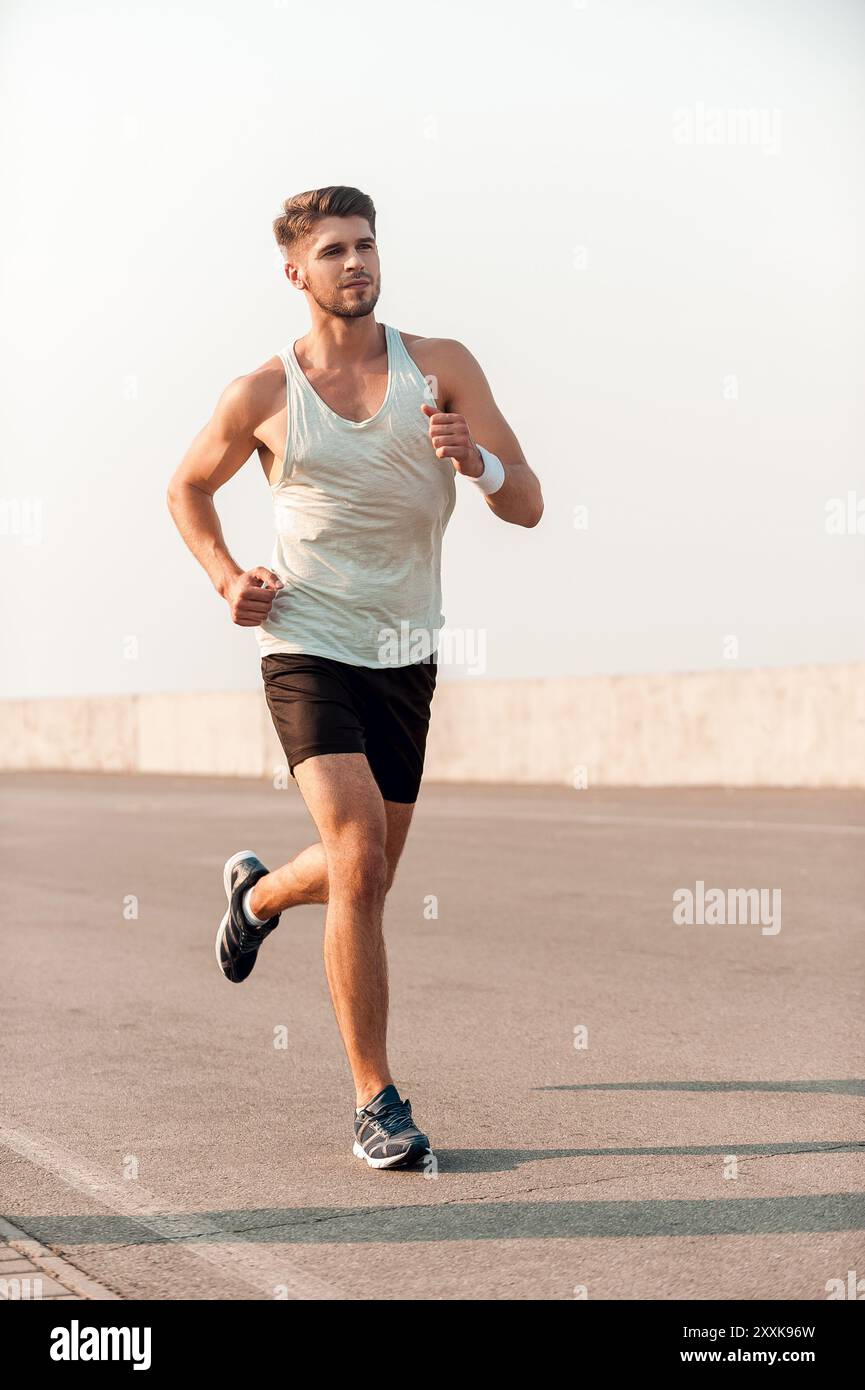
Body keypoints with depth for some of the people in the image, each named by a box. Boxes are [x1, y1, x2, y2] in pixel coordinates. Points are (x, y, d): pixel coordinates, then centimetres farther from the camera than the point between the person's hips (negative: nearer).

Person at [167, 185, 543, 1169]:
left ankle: (257, 892, 50)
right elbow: (187, 488, 14)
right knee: (358, 863, -20)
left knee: (365, 880, 15)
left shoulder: (443, 368, -2)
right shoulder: (262, 395, -4)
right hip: (307, 649, -3)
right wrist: (228, 579, -3)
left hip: (405, 655, 3)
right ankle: (375, 1103, -11)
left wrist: (475, 460, -26)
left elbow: (527, 507, -4)